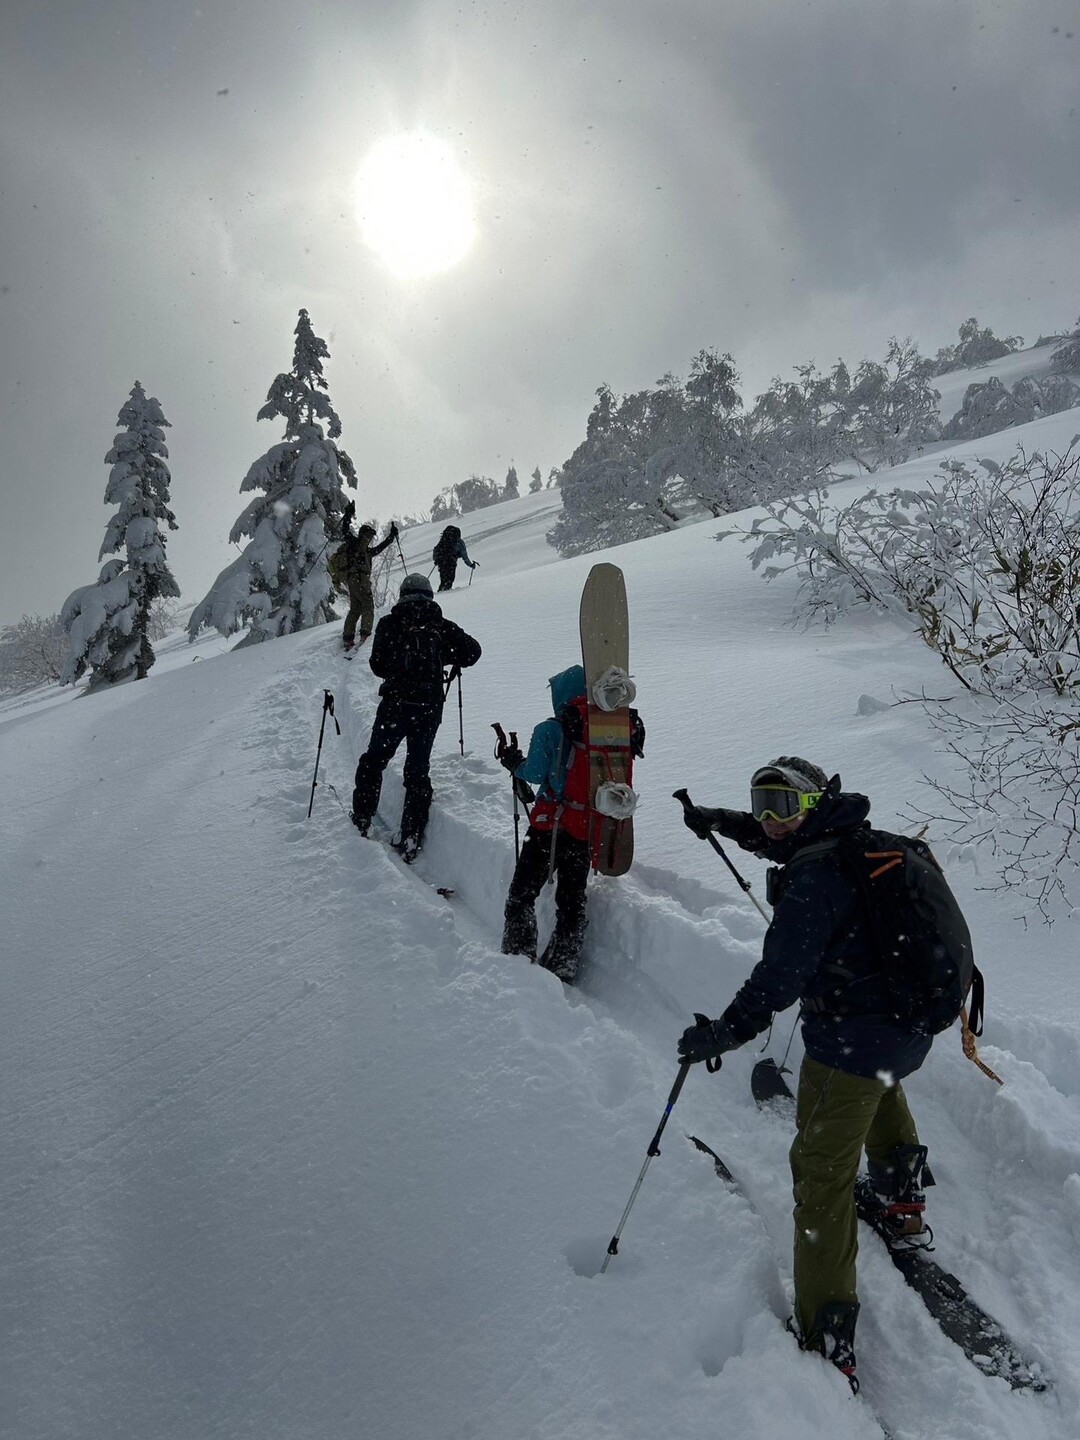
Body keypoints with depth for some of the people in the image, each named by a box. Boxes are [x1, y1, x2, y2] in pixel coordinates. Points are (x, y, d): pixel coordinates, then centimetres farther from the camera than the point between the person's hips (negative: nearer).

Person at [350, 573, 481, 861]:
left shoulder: (389, 623, 0)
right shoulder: (441, 625, 4)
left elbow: (378, 665, -4)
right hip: (430, 708, 2)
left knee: (374, 760, 19)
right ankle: (411, 839, 7)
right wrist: (450, 659, 17)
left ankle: (361, 821, 23)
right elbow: (472, 651, -1)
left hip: (396, 704, -1)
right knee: (418, 770, 9)